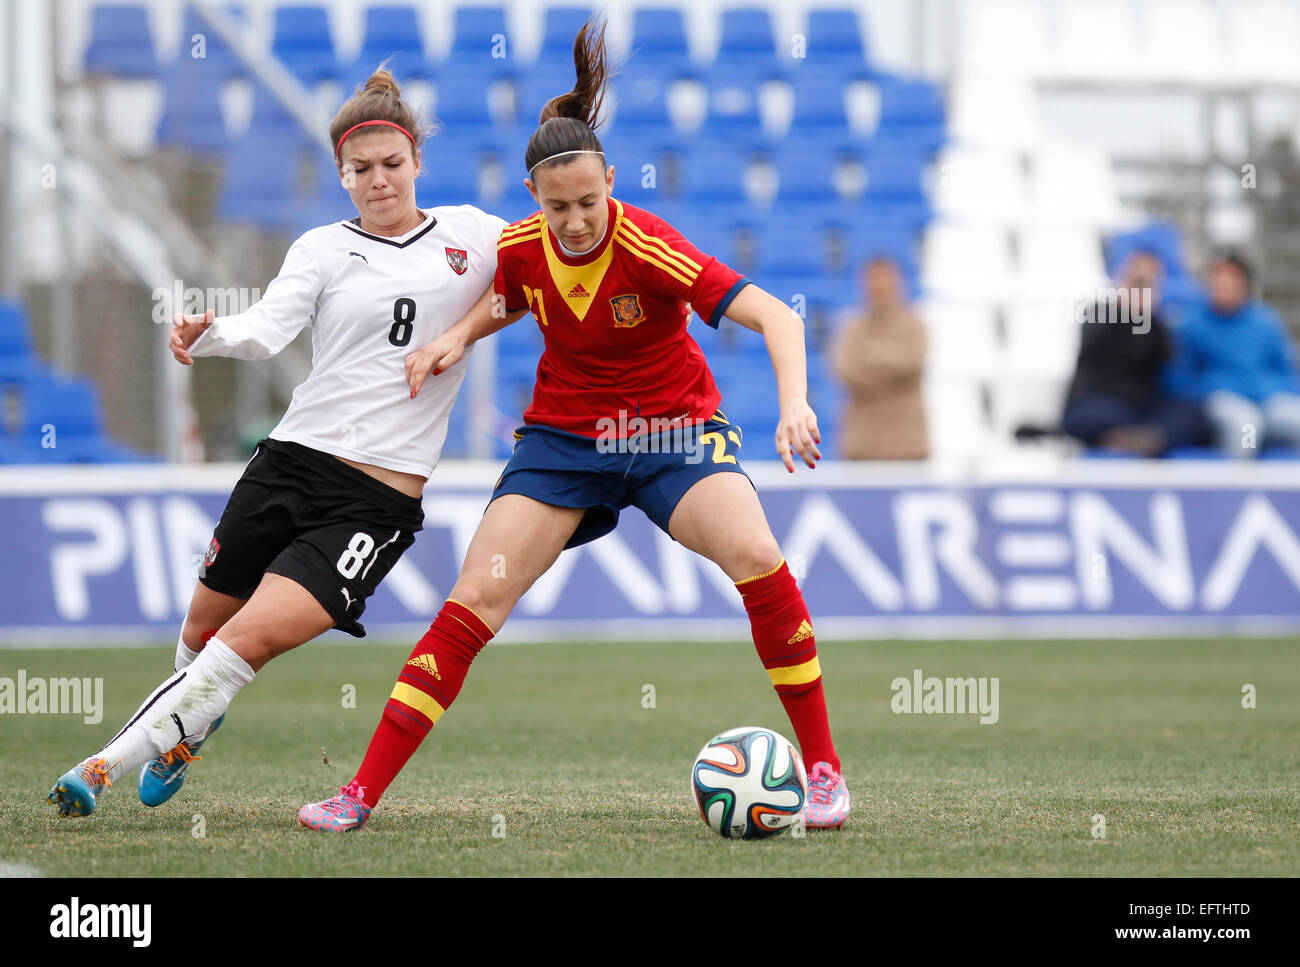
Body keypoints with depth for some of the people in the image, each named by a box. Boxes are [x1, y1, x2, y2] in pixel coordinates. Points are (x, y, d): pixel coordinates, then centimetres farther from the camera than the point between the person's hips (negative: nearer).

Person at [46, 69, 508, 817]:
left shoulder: (469, 234, 9)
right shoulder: (324, 249, 8)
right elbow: (268, 328, -8)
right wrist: (208, 335, -29)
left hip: (378, 503, -2)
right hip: (291, 466, 2)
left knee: (252, 639, -18)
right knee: (202, 634, 10)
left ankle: (108, 767, -12)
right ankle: (185, 732, 44)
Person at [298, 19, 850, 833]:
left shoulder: (648, 248, -24)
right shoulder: (521, 248, -10)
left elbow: (774, 316, -30)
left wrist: (795, 403, -46)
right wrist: (459, 337, -3)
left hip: (671, 429, -3)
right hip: (563, 434, 3)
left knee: (756, 558, -29)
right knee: (476, 599, -9)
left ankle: (822, 767, -15)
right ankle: (363, 793, -5)